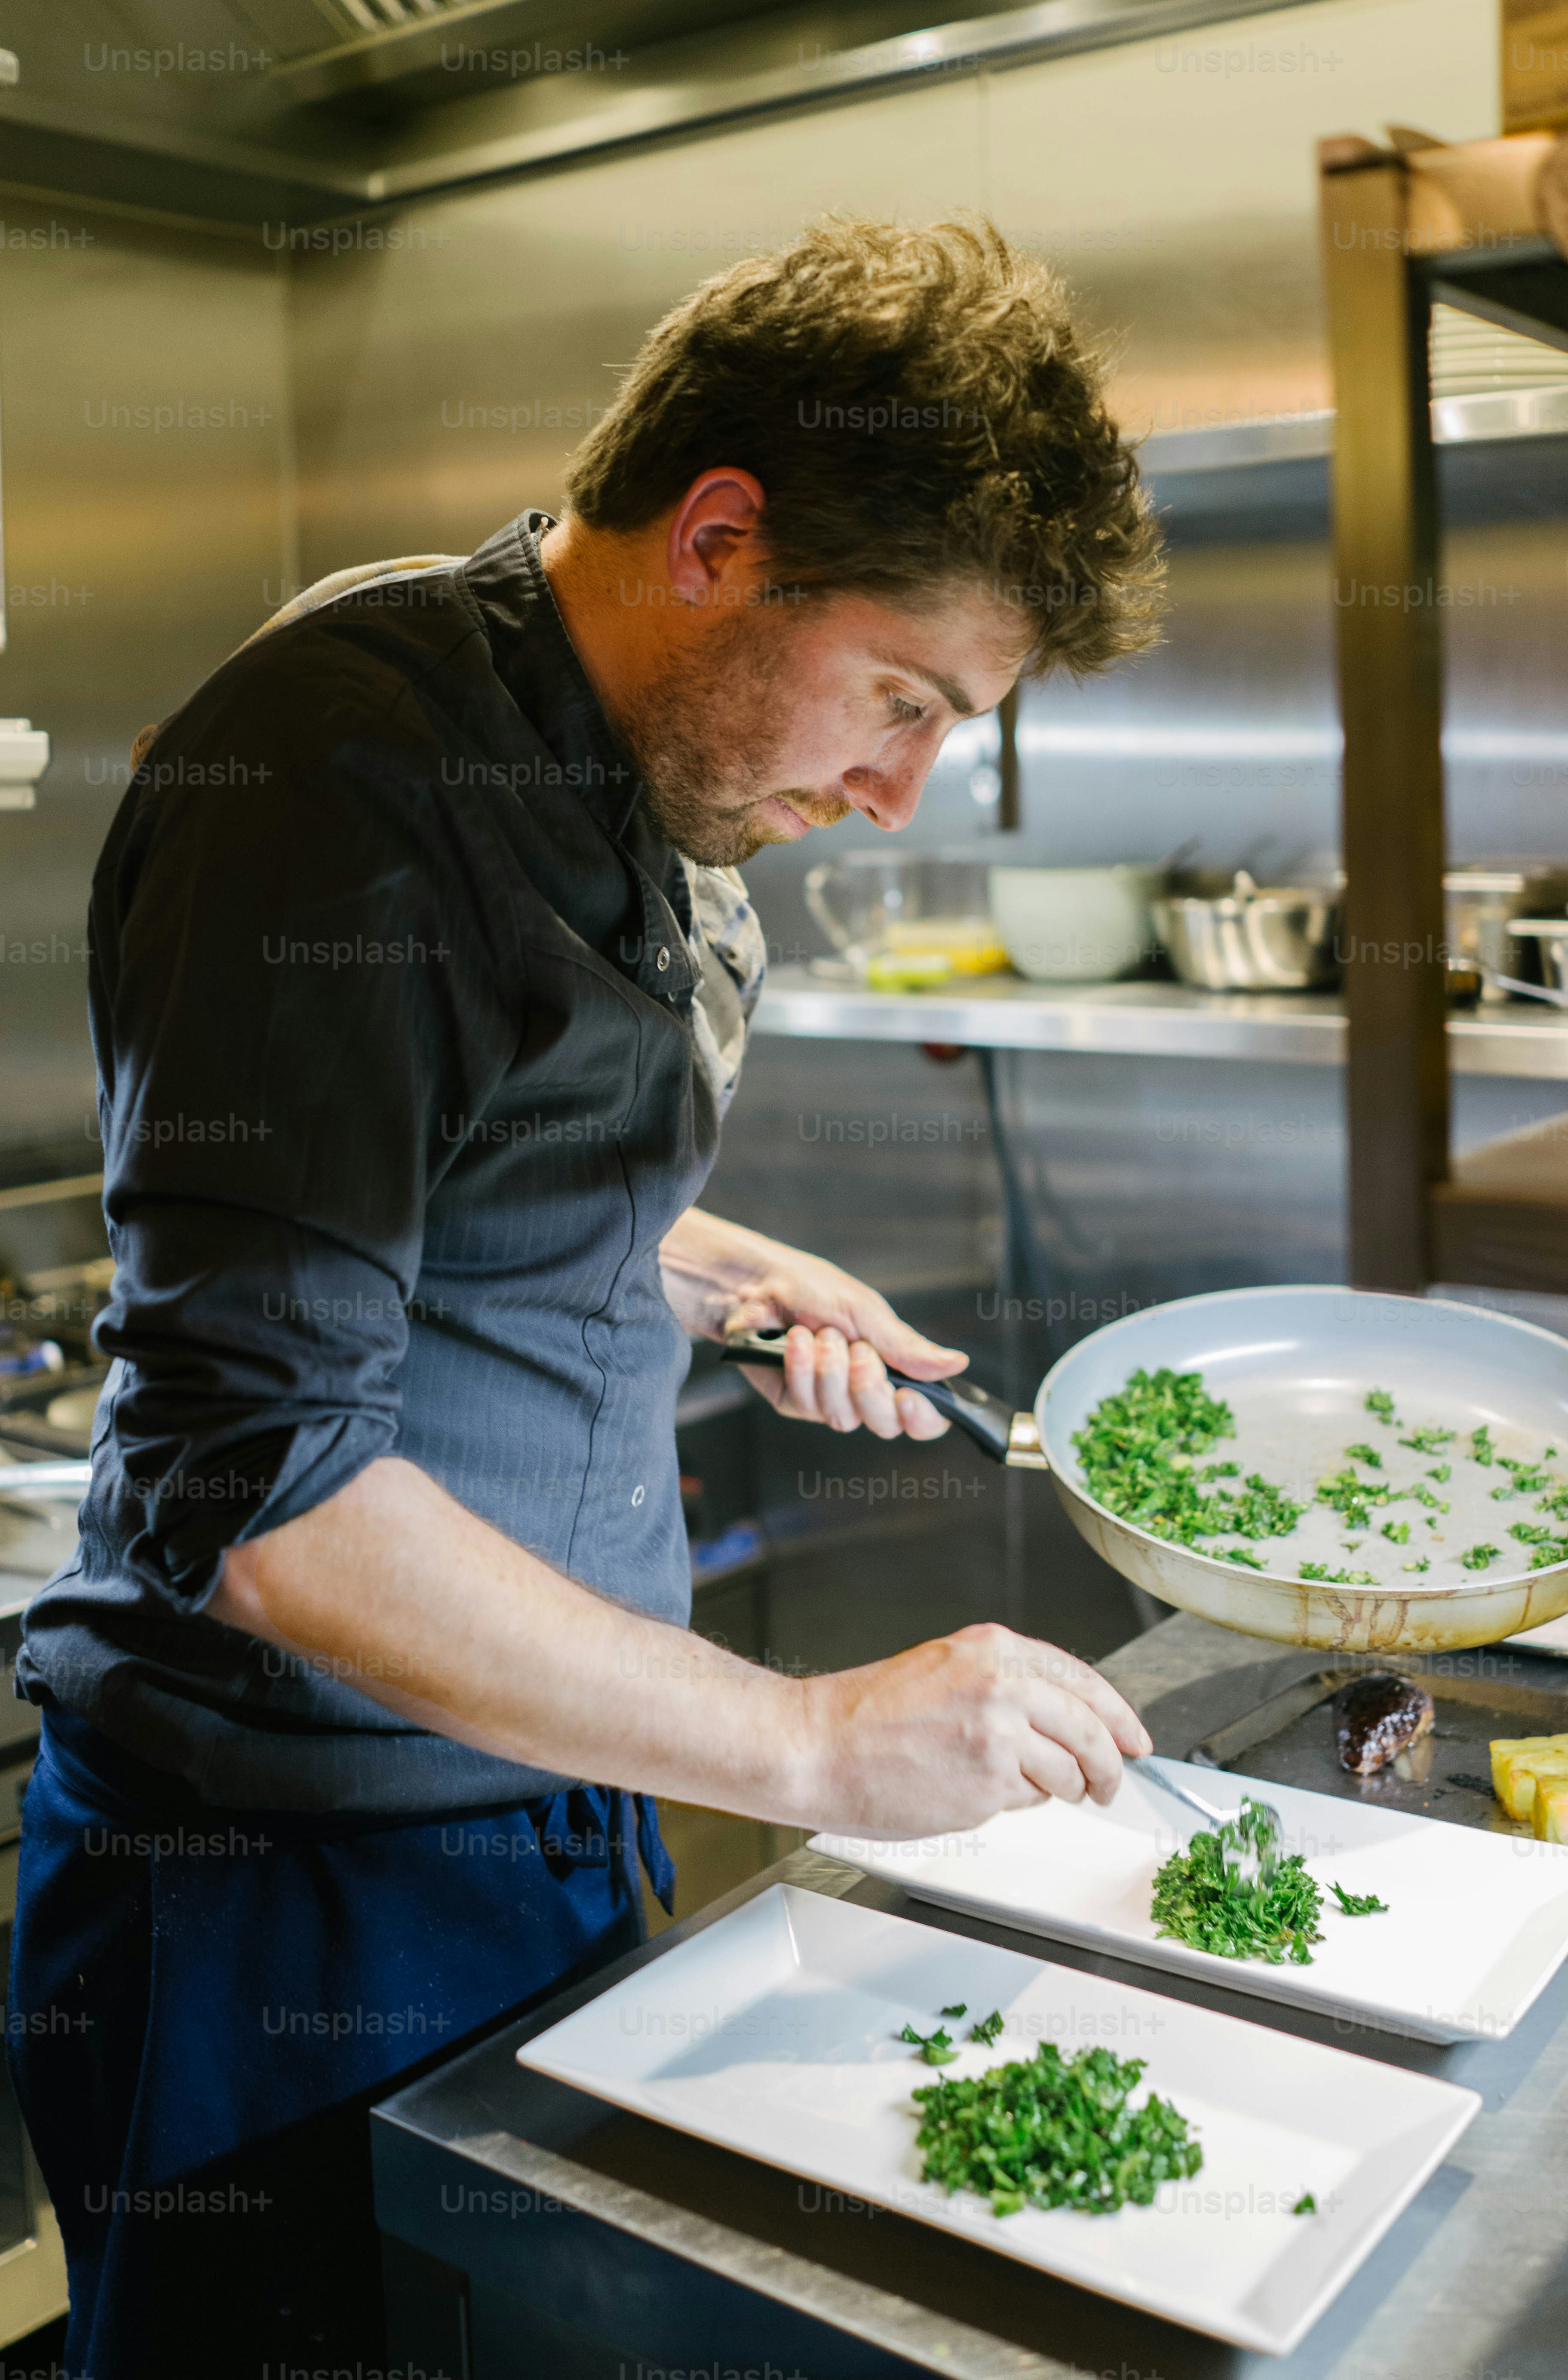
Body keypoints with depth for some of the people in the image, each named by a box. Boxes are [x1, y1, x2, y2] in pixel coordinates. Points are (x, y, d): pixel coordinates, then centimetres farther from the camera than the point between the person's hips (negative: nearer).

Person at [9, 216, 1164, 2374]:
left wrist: (713, 1278, 6)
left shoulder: (665, 777, 6)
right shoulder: (335, 778, -22)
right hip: (292, 1881, -8)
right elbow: (254, 1479, -27)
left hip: (565, 1792, 8)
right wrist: (813, 1745, -24)